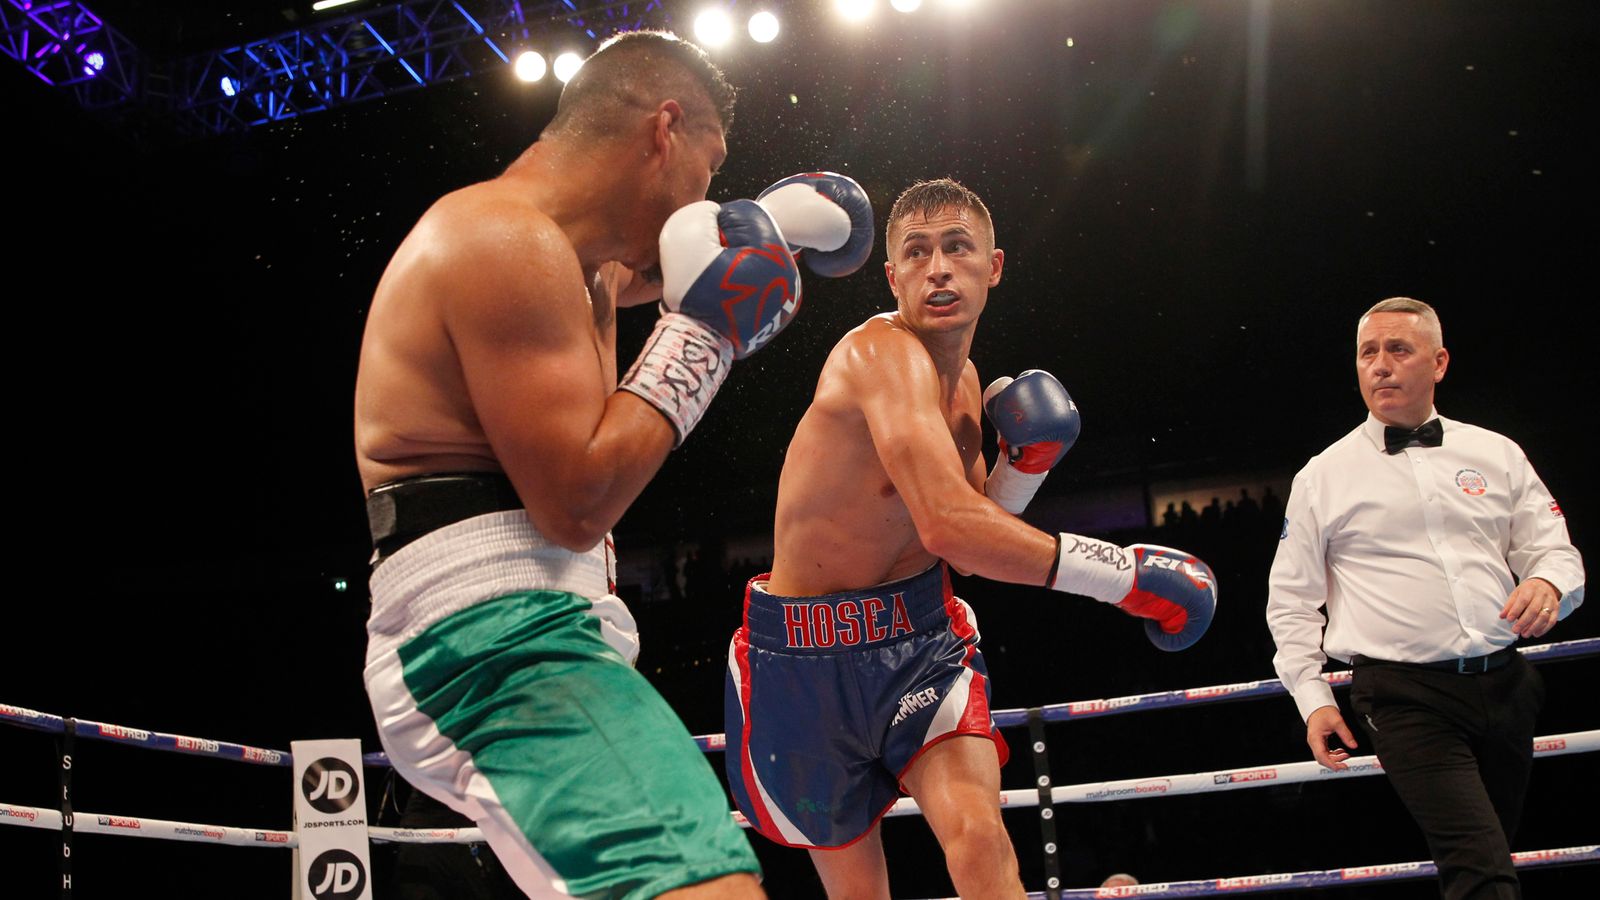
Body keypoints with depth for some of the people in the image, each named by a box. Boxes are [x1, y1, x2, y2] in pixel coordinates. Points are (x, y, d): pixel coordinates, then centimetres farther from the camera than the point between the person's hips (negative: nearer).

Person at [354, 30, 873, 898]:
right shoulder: (507, 238, -12)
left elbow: (618, 276, 48)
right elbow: (577, 503, -19)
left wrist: (777, 220, 48)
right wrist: (697, 337, -9)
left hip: (528, 631, 12)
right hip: (493, 629, -12)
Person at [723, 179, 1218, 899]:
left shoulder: (964, 379, 5)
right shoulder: (883, 352, -22)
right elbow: (947, 526, -36)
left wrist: (1025, 464, -4)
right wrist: (1127, 573, -32)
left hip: (920, 636, 5)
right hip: (808, 654, -5)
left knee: (981, 839, -19)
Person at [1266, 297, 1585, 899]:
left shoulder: (1496, 455, 13)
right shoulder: (1323, 476, 7)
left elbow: (1554, 550, 13)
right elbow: (1291, 600, 10)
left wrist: (1548, 583, -12)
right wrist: (1312, 700, 2)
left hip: (1504, 685, 4)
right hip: (1405, 696, -3)